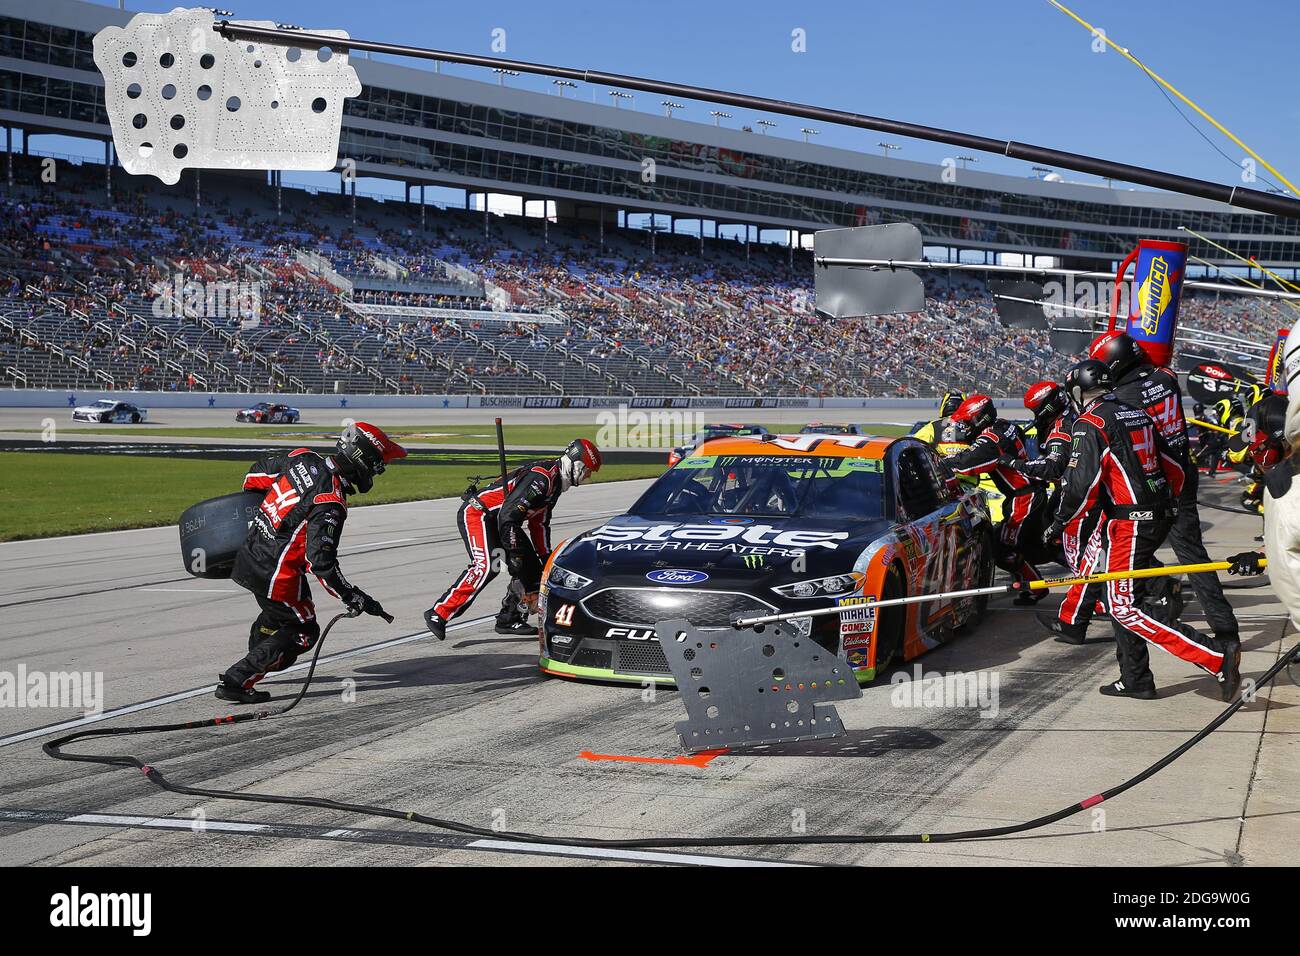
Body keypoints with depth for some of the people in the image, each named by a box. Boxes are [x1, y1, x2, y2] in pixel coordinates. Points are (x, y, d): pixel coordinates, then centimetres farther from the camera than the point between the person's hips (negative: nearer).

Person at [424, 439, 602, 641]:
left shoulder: (555, 483, 11)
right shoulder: (541, 478, -23)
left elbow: (539, 523, 19)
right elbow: (508, 516, -29)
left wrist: (546, 557, 15)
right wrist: (515, 554, -25)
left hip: (499, 520, 11)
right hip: (477, 513, -11)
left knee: (531, 566, 5)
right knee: (486, 566, -27)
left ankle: (508, 618, 11)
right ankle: (438, 615, -24)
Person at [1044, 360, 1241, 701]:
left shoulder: (1089, 423, -9)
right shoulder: (1139, 416, 15)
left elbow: (1081, 482, -17)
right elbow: (1176, 469, 19)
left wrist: (1061, 520, -3)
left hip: (1127, 525, -9)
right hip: (1159, 519, 9)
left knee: (1126, 609, -9)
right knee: (1120, 601, 18)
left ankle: (1218, 656, -16)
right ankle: (1136, 681, 20)